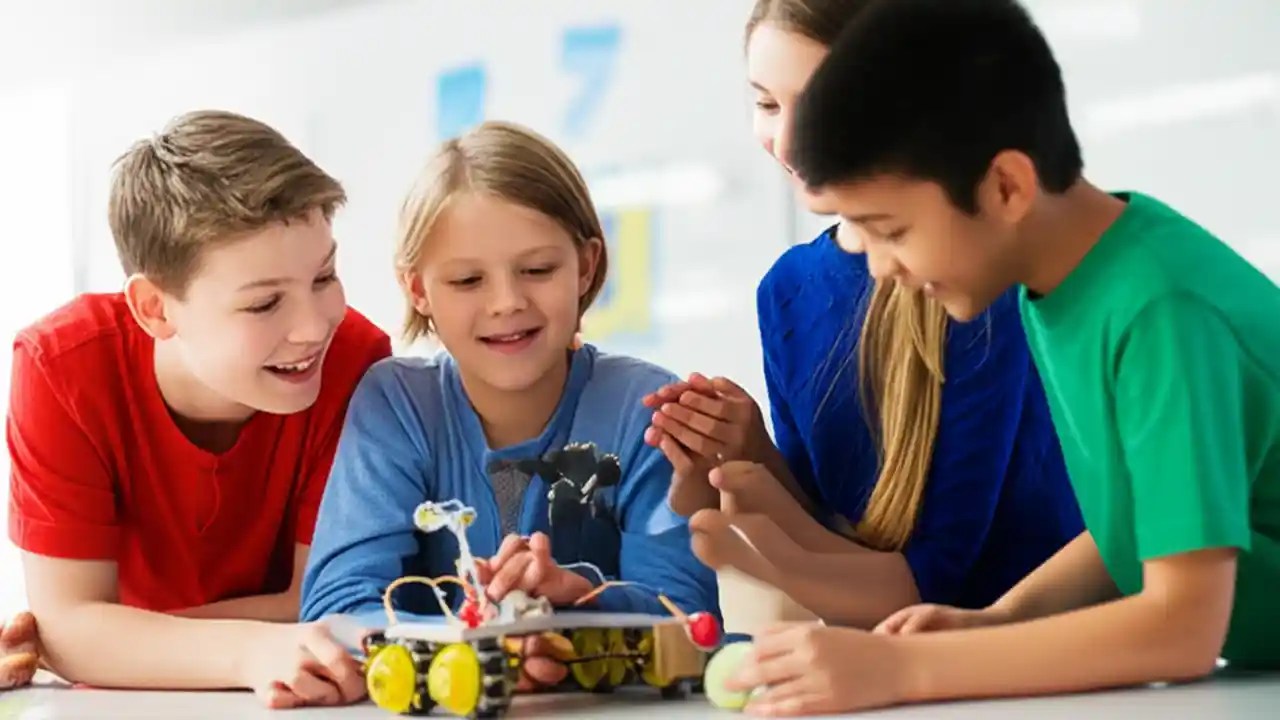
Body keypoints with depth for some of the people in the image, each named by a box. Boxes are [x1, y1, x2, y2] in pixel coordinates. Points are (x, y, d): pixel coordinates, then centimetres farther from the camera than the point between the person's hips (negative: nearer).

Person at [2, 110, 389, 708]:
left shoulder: (355, 362, -19)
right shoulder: (63, 369, -20)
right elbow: (66, 624, -20)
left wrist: (118, 637, -23)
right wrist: (252, 651, -36)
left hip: (294, 703, 0)